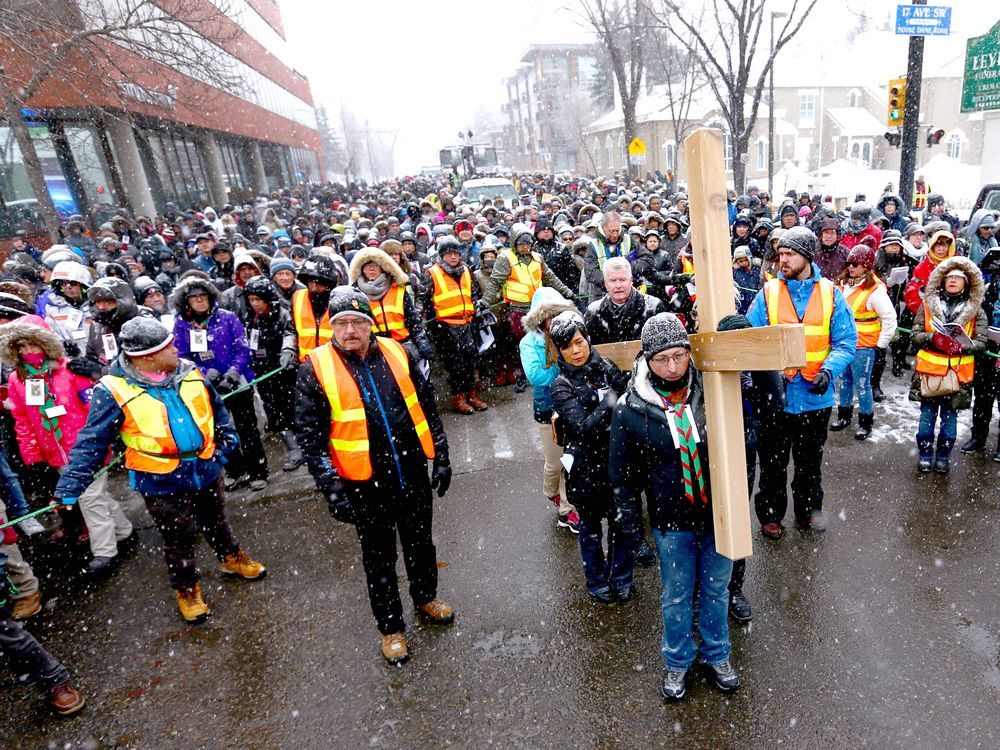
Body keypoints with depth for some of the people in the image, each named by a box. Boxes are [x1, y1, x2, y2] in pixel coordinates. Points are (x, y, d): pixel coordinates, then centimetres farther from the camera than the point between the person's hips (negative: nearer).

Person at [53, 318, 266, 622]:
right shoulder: (114, 391, -19)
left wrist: (227, 439, 10)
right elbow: (90, 444, -14)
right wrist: (69, 492, -16)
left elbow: (217, 407, 11)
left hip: (207, 470, 4)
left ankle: (232, 558, 50)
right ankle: (187, 589, 36)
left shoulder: (188, 371, -5)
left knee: (216, 522, 25)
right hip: (162, 484, -4)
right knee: (179, 540, 13)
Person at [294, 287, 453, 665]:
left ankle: (426, 596, 49)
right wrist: (332, 490, -15)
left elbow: (427, 407, 7)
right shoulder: (317, 368, -11)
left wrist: (441, 458, 7)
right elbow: (310, 436, -11)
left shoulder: (396, 353, -1)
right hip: (366, 485, -3)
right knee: (379, 557, 14)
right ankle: (390, 627, 35)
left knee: (420, 542, 22)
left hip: (413, 475, 4)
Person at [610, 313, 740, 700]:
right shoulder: (631, 408, -13)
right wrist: (629, 518, 0)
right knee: (677, 595, 16)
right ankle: (677, 660, 42)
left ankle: (717, 654, 46)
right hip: (671, 522, -1)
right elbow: (623, 471, -2)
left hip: (717, 514, 2)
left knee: (716, 589, 21)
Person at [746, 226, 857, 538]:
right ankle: (770, 514, 28)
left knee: (810, 461, 20)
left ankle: (809, 508, 40)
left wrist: (828, 371, -19)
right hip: (775, 394, -1)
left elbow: (846, 340, -2)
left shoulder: (830, 293, -2)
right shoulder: (768, 293, -4)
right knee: (773, 462, 11)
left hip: (815, 396, 1)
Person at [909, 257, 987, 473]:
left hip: (958, 373, 0)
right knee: (927, 415, 6)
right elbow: (915, 335, 0)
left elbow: (981, 342, -1)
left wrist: (961, 344, -21)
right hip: (929, 371, 0)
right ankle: (925, 455, 20)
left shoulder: (975, 311, 3)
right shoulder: (928, 305, 3)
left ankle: (943, 457, 23)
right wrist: (933, 338, -20)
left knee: (950, 418, 8)